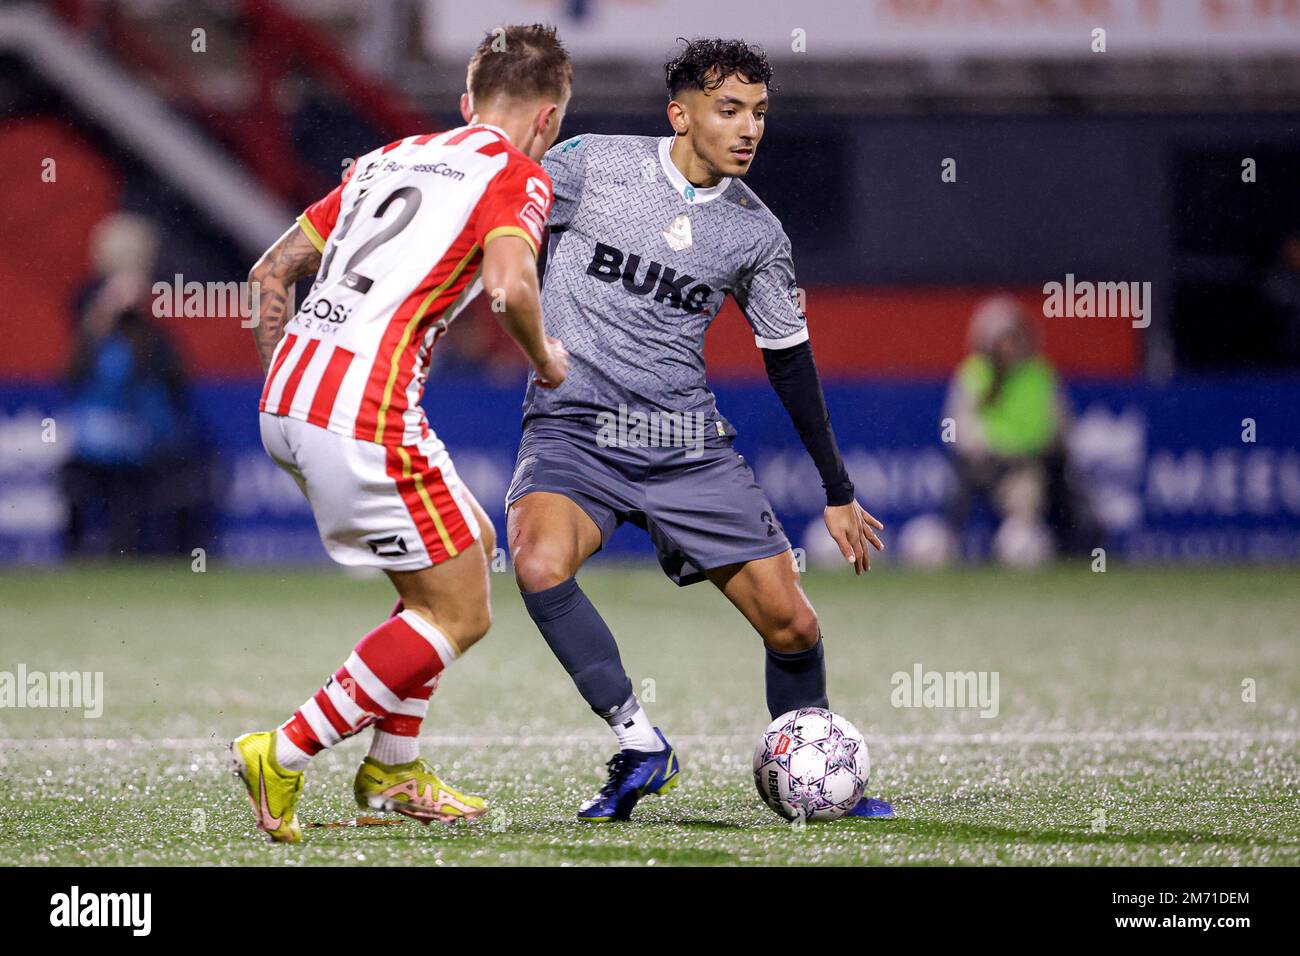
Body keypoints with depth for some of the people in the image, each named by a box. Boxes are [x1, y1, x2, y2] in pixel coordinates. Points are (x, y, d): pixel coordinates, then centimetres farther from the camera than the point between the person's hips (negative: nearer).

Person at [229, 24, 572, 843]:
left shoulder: (390, 158, 22)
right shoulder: (517, 175, 1)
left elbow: (273, 269, 23)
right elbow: (509, 284, -19)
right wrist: (544, 360, 0)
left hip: (287, 403, 8)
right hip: (366, 414, -8)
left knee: (472, 543, 24)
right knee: (460, 614, 3)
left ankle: (393, 771, 25)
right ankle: (283, 759, -2)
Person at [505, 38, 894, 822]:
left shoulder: (756, 234, 5)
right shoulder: (593, 164, -4)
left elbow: (789, 356, 15)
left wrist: (838, 492, 19)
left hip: (687, 446, 3)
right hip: (574, 432, -3)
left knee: (793, 625, -2)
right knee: (540, 563, -33)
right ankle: (641, 745, -20)